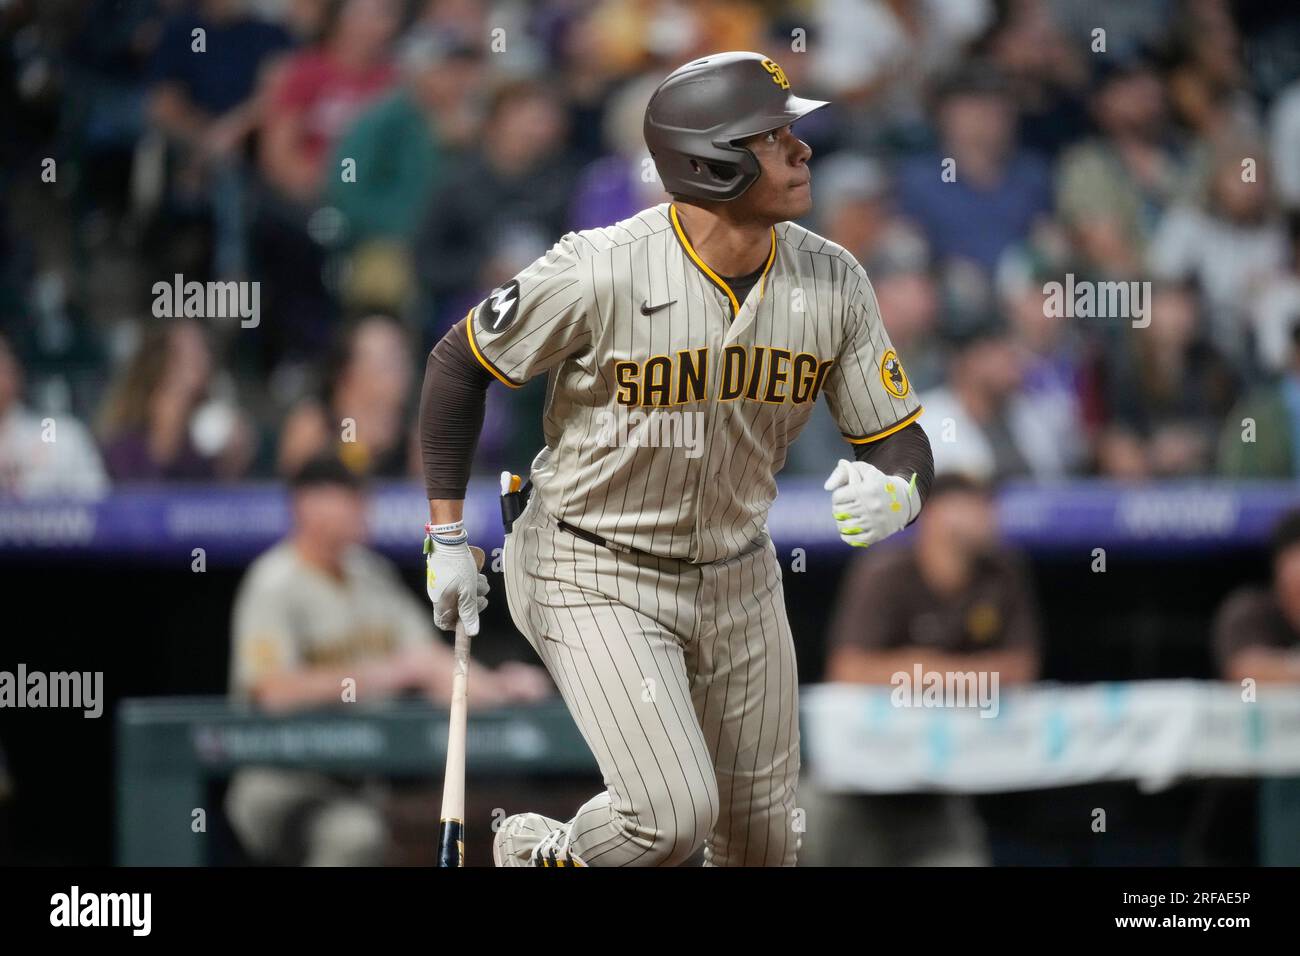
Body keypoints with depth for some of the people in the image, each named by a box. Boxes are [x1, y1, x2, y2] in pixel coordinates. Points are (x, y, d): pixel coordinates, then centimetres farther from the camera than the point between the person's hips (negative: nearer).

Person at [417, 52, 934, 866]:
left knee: (762, 841, 12)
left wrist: (892, 495, -30)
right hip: (595, 578, -5)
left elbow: (903, 444, -5)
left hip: (738, 578, 5)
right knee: (671, 814, -19)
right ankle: (537, 856, 13)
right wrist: (448, 538, -8)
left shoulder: (832, 283, -10)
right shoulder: (600, 272, -24)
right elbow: (458, 364, -10)